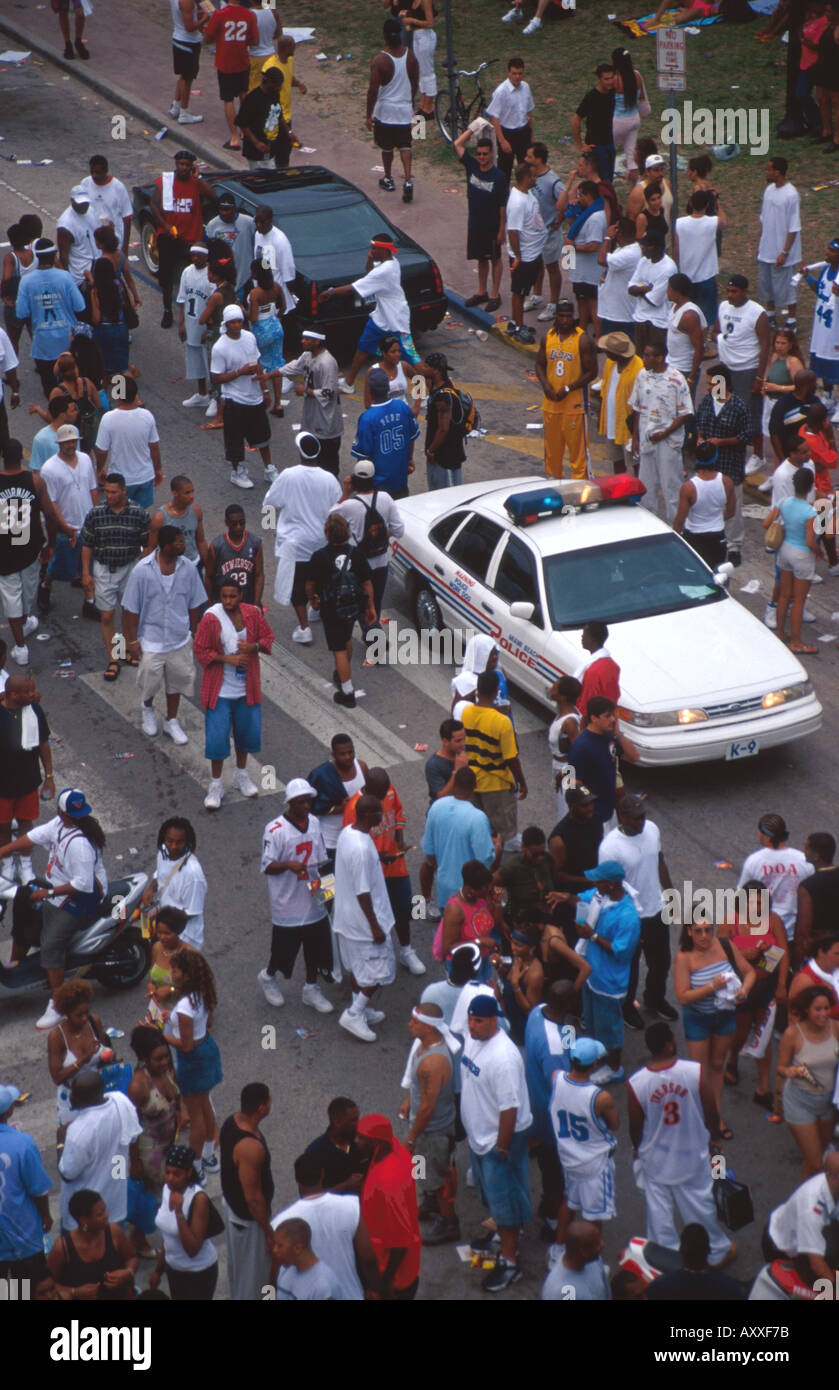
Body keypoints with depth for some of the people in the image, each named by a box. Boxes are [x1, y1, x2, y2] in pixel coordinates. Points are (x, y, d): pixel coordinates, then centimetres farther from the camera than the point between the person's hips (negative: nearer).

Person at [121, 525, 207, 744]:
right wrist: (132, 640, -9)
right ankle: (147, 710, 46)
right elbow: (131, 608, -12)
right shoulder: (142, 570, -20)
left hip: (179, 640, 3)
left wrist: (192, 632, 10)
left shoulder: (187, 569, -10)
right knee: (150, 681, 13)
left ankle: (171, 722, 36)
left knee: (176, 680, 15)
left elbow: (194, 604, 4)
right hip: (151, 641, -3)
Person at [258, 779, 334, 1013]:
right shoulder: (275, 830, -19)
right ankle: (268, 977, 38)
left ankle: (311, 989, 32)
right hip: (287, 904, -6)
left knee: (315, 946, 14)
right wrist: (289, 865, -34)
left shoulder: (313, 823, 2)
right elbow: (267, 867, -16)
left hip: (313, 901, 6)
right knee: (284, 948, 9)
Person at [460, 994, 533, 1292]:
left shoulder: (504, 1058, -33)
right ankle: (501, 1234, 49)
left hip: (500, 1138, -9)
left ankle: (509, 1262, 16)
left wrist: (502, 1149, -22)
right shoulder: (473, 1039, -4)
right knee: (489, 1190, 27)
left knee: (503, 1199, 4)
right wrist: (468, 1127, 21)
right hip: (478, 1133, 9)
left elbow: (509, 1108, -28)